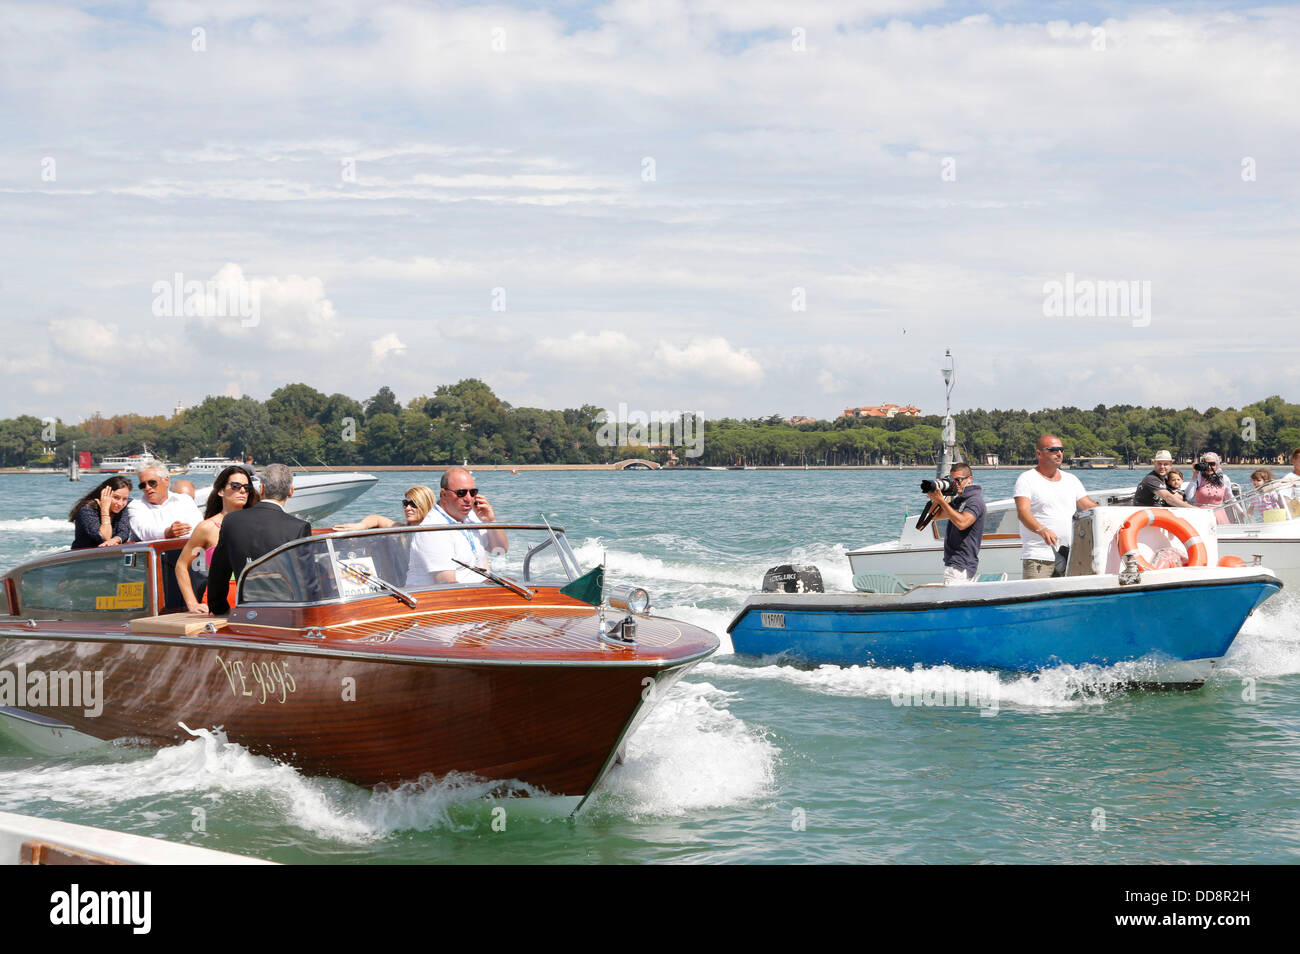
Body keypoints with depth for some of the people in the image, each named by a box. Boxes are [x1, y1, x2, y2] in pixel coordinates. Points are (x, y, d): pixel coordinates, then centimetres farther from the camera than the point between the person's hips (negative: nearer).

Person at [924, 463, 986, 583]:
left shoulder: (975, 501, -11)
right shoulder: (958, 500, 19)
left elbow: (962, 523, -26)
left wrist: (942, 501, -24)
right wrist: (937, 498, 1)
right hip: (952, 563, 10)